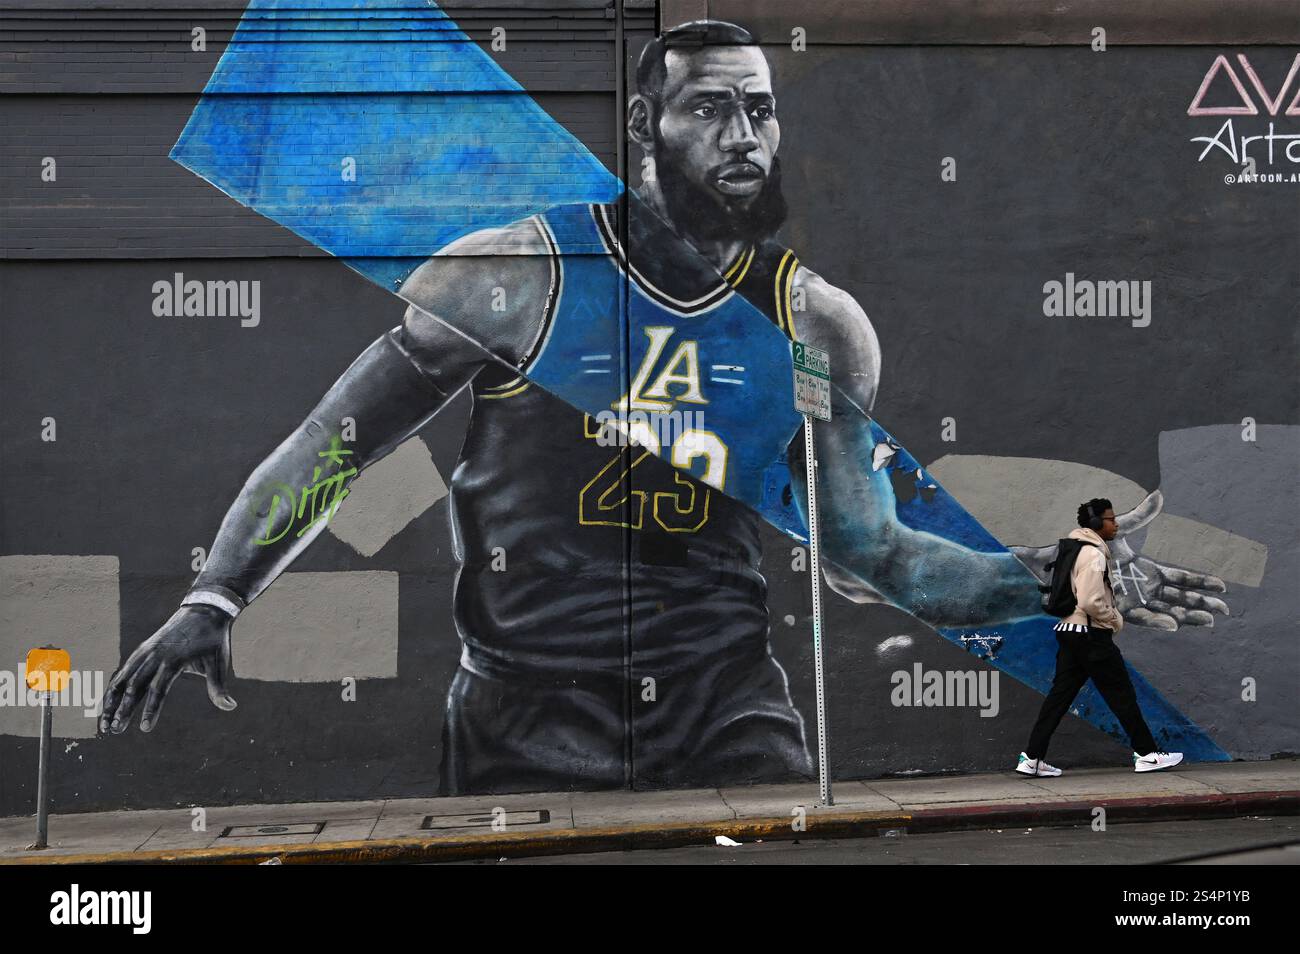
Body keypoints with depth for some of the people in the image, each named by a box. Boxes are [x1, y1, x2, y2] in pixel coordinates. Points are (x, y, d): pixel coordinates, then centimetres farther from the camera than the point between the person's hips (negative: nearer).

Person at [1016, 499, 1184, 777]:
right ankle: (1146, 754, 12)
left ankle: (1032, 758, 4)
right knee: (1122, 694, 2)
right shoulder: (1093, 555, -15)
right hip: (1091, 634, -9)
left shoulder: (1074, 550, 16)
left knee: (1060, 694, 6)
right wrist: (1116, 620, -8)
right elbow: (1091, 602, -23)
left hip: (1069, 630, 9)